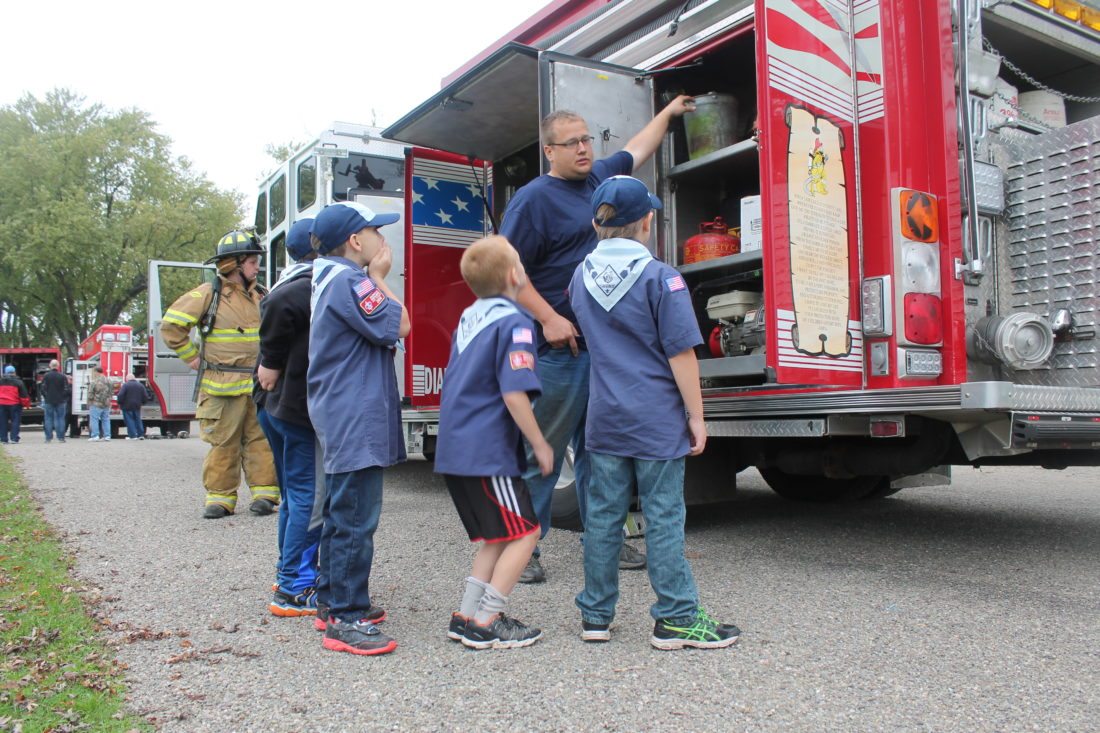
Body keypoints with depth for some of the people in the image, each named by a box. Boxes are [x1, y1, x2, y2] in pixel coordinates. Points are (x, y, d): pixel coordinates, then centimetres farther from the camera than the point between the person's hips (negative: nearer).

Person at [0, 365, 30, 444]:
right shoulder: (18, 382, -4)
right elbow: (24, 395, -4)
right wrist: (26, 404, 6)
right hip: (14, 404, -3)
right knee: (15, 421, 0)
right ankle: (14, 438, -8)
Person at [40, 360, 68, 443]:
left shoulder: (46, 376, -4)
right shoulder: (63, 376, -3)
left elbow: (43, 388, -3)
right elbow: (66, 389, -3)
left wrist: (46, 396, 10)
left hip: (48, 401, 0)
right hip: (60, 401, 0)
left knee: (48, 419, 5)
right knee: (60, 418, 3)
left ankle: (48, 438, 3)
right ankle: (61, 437, 1)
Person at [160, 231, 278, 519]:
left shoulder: (261, 296, 13)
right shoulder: (208, 294, -2)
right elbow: (171, 324, -2)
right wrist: (192, 356, -2)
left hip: (259, 384, 4)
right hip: (221, 386, -4)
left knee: (261, 440, 2)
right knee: (222, 443, 2)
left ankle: (264, 493, 8)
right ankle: (220, 497, 11)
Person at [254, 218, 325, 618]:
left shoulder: (295, 281, 14)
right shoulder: (317, 284, -15)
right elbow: (280, 305, -31)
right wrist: (273, 363, -21)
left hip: (272, 403, 10)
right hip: (300, 406, -10)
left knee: (294, 493, 19)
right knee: (310, 496, -3)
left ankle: (289, 574, 29)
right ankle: (296, 590, 2)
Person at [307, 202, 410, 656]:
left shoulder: (331, 279, 18)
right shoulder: (349, 281, -16)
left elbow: (382, 332, 18)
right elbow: (398, 327, -14)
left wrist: (375, 278, 11)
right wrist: (380, 278, -6)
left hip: (341, 418, 11)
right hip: (356, 420, -11)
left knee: (342, 514, 18)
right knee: (355, 520, -7)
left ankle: (333, 601, 29)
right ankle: (345, 621, -1)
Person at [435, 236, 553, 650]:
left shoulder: (469, 317, 14)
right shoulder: (514, 324, -13)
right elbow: (514, 394, -21)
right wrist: (540, 445, -11)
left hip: (454, 449, 9)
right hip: (487, 453, -9)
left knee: (498, 536, 18)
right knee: (524, 533, 3)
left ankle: (466, 617, 19)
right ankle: (486, 625, 4)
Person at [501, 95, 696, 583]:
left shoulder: (601, 177, 14)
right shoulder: (533, 199, -8)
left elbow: (638, 148, 34)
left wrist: (669, 111, 45)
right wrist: (548, 318, -19)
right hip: (560, 347, -7)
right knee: (543, 450, -2)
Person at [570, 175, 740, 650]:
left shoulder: (582, 276, 7)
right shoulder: (661, 278, -11)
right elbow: (680, 354, -12)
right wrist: (696, 415, -6)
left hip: (604, 420, 5)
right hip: (657, 422, -5)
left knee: (603, 516, 10)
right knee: (663, 518, 2)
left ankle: (595, 615, 20)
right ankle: (676, 619, 11)